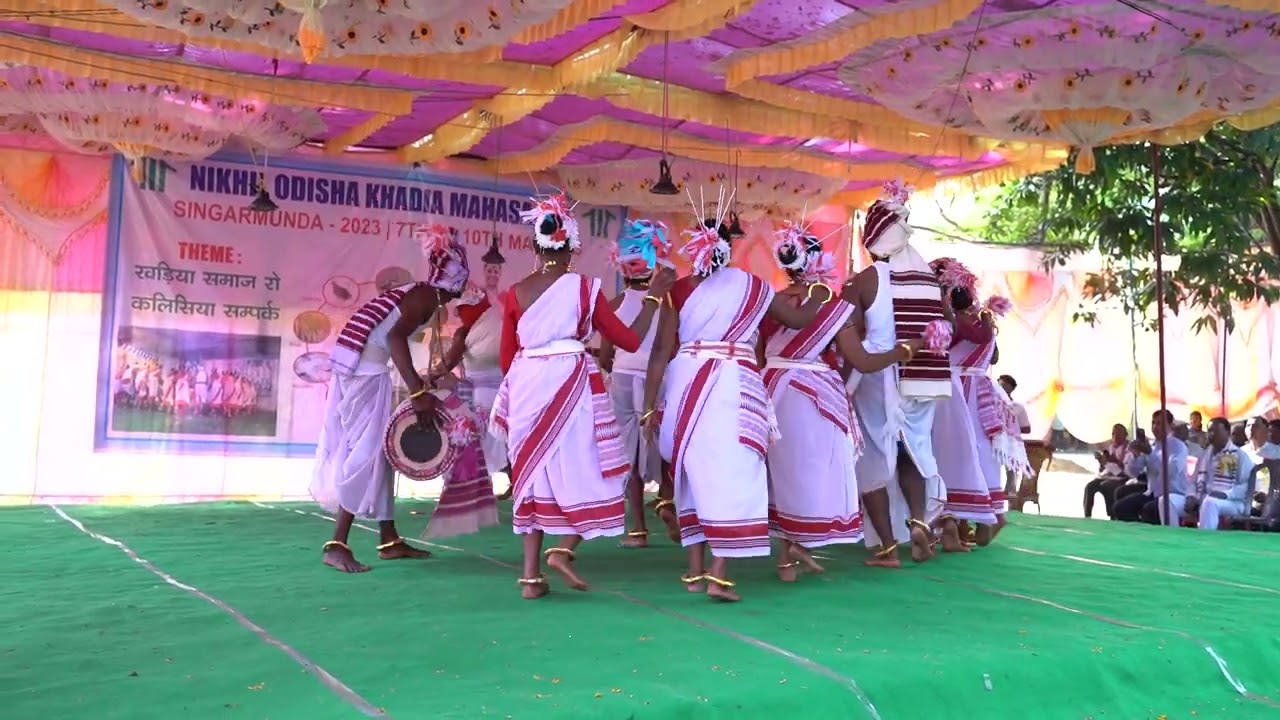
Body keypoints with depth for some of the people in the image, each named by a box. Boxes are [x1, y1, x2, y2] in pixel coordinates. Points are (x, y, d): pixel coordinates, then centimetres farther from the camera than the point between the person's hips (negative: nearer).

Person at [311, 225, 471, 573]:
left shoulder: (415, 293, 19)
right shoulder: (428, 297, -7)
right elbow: (396, 336, -23)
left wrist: (419, 385, 28)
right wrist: (418, 391, -27)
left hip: (359, 370, 9)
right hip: (367, 372, -9)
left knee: (378, 452, 13)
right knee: (365, 454, -7)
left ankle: (389, 540, 21)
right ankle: (337, 545, -7)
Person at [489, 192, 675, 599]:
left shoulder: (516, 293, 4)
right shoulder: (583, 287, -4)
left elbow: (507, 358, 9)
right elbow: (630, 341, -1)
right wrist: (654, 297, 9)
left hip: (526, 387, 4)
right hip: (572, 385, -4)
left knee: (535, 474, 12)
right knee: (583, 470, 10)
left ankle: (531, 574, 11)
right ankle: (564, 549, -7)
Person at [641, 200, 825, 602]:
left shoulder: (679, 290, 5)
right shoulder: (752, 286, 7)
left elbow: (661, 351, -1)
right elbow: (798, 319, 19)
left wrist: (650, 405, 2)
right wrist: (818, 297, 40)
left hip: (686, 383, 2)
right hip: (733, 386, -2)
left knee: (695, 473, 14)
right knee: (729, 475, -2)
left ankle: (695, 571, 18)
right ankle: (718, 575, -9)